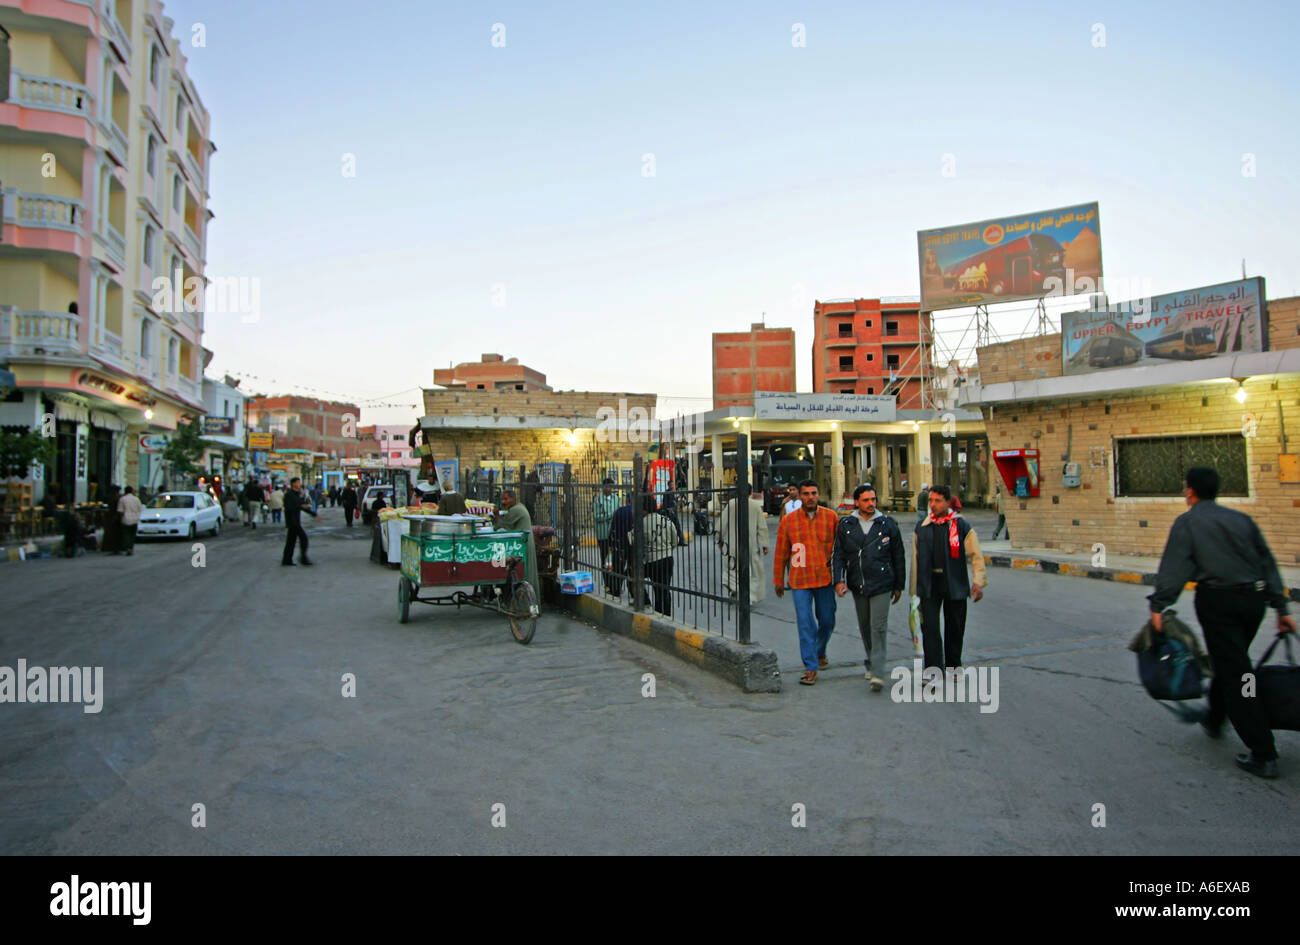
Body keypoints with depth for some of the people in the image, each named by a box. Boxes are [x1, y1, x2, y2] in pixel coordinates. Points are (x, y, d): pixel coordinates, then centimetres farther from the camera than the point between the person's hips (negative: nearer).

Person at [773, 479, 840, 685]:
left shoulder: (831, 517, 1)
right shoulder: (788, 521, -1)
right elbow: (781, 553, 6)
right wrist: (778, 580, 10)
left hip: (825, 579, 2)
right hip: (800, 581, -1)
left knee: (827, 621, 13)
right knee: (805, 624, -4)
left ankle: (820, 653, 41)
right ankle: (810, 668, 4)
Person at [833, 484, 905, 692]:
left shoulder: (888, 524, 0)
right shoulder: (846, 525, 2)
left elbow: (898, 556, 6)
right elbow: (838, 555, 2)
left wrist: (899, 585, 7)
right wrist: (839, 580, -11)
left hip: (882, 585, -3)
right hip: (857, 586, 3)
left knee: (878, 627, -9)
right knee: (864, 627, 14)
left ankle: (877, 673, -8)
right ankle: (872, 663, 32)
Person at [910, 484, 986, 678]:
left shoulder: (961, 526, -1)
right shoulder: (921, 527, 5)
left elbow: (976, 555, 0)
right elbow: (916, 559, 9)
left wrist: (978, 581, -12)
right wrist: (915, 589, 9)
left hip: (955, 584, -1)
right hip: (929, 585, 1)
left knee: (955, 629, 11)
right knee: (930, 628, -8)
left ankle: (953, 667, 29)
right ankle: (933, 671, -6)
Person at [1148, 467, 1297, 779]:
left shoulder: (1188, 522, -1)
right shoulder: (1241, 518, 15)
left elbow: (1174, 566, -12)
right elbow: (1267, 562, 13)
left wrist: (1158, 606, -13)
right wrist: (1281, 607, 14)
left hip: (1218, 600, -6)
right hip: (1254, 598, 7)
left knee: (1235, 673, -3)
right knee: (1230, 662, 23)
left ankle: (1264, 755, -3)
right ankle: (1214, 720, 41)